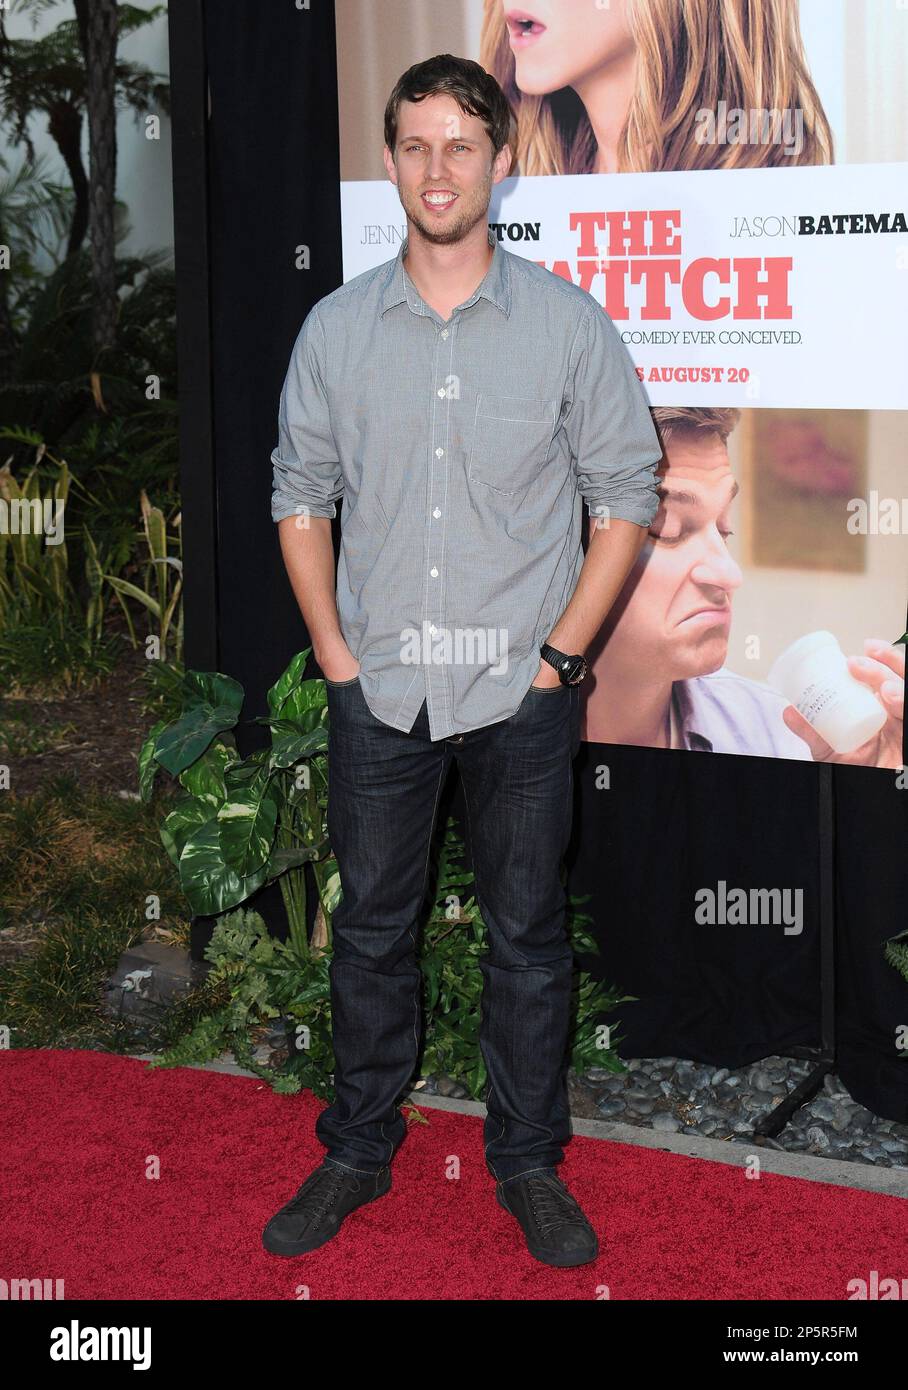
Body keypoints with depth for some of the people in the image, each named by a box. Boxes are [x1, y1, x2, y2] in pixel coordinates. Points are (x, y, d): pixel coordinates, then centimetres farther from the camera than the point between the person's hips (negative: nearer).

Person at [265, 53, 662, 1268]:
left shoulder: (568, 324, -3)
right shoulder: (337, 328, 3)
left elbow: (627, 496, 0)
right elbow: (301, 496, 9)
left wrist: (560, 654, -6)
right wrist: (334, 652, 1)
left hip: (519, 690, -2)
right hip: (378, 688, 2)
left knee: (528, 935, 7)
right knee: (371, 928, 11)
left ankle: (528, 1163, 22)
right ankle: (357, 1153, 26)